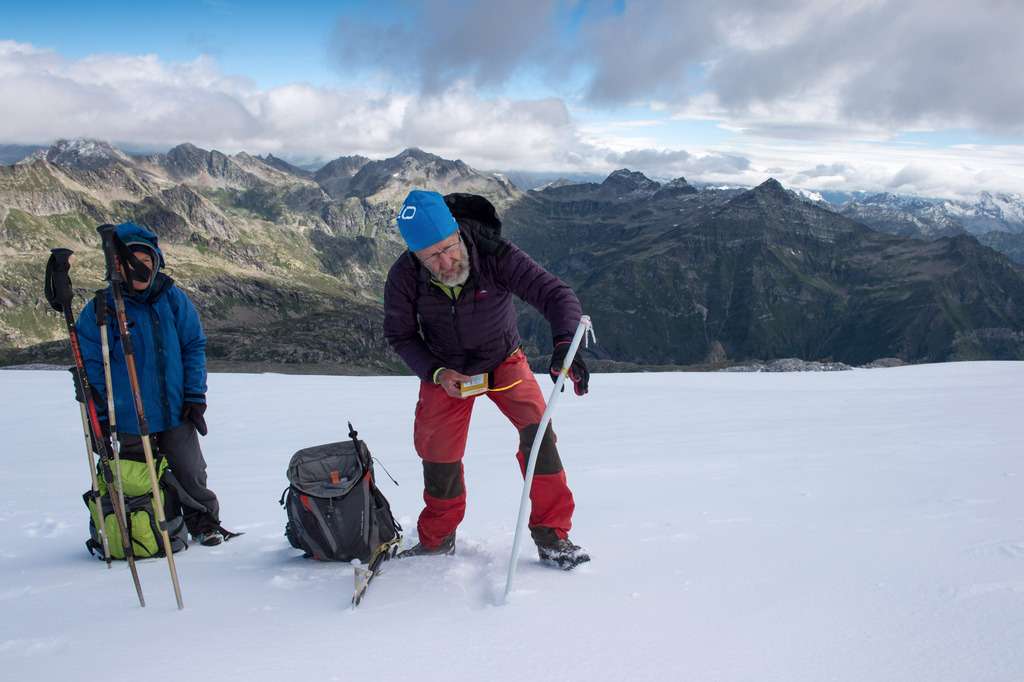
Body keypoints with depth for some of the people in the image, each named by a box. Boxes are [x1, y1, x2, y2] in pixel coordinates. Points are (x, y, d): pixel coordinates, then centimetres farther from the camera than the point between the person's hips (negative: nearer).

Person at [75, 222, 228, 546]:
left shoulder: (173, 299, -2)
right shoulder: (100, 310, -8)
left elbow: (194, 347, 4)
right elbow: (91, 368, -3)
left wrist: (195, 396, -2)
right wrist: (98, 418, -5)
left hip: (177, 412, 1)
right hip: (128, 419, -1)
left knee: (191, 474, 6)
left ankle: (205, 523, 29)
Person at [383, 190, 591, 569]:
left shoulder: (494, 255, -30)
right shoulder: (404, 278, -23)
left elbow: (554, 293, -33)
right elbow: (400, 335, -8)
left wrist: (564, 345, -50)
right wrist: (436, 373, -23)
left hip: (503, 361, -1)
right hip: (444, 371, 1)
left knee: (537, 430, -21)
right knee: (439, 457, 3)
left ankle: (551, 536, -8)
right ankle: (437, 539, 30)